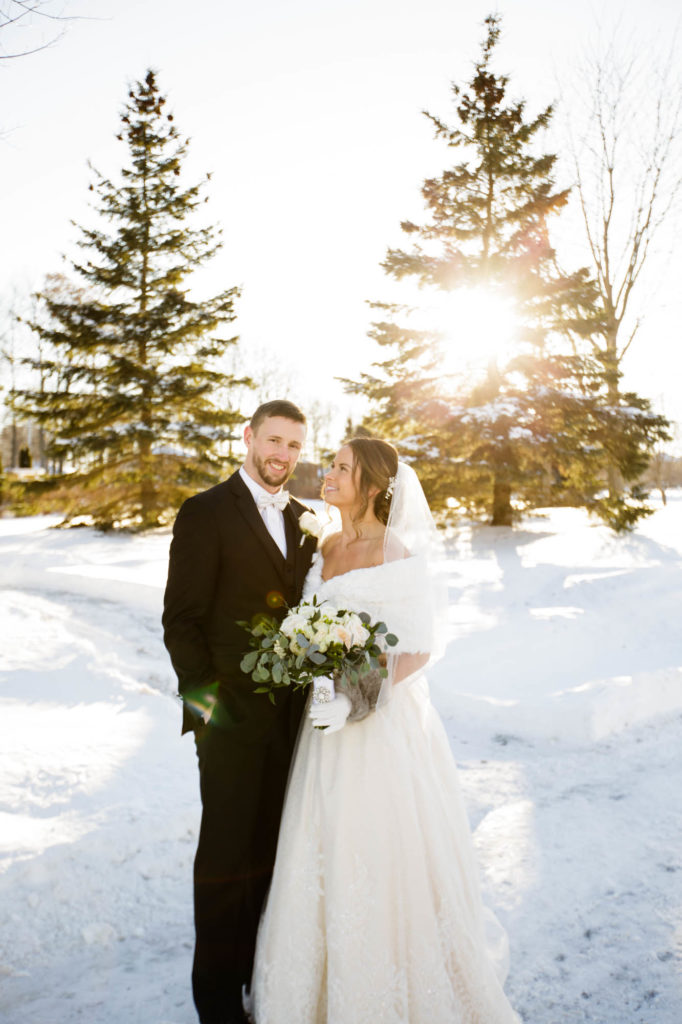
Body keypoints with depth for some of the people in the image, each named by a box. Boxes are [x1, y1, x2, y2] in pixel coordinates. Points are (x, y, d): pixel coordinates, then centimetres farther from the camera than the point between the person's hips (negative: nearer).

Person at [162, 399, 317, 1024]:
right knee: (226, 853, 9)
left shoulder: (303, 520, 10)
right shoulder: (205, 513, -8)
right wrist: (205, 697, -15)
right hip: (233, 716, -5)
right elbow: (181, 620, -10)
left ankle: (263, 969, 37)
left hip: (292, 714, 5)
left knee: (273, 848, 18)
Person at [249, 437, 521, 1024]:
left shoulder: (399, 554, -14)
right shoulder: (326, 549, 7)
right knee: (329, 854, 16)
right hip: (334, 711, 7)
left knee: (384, 856, 6)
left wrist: (359, 699, -24)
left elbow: (420, 647, -15)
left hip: (385, 718, -7)